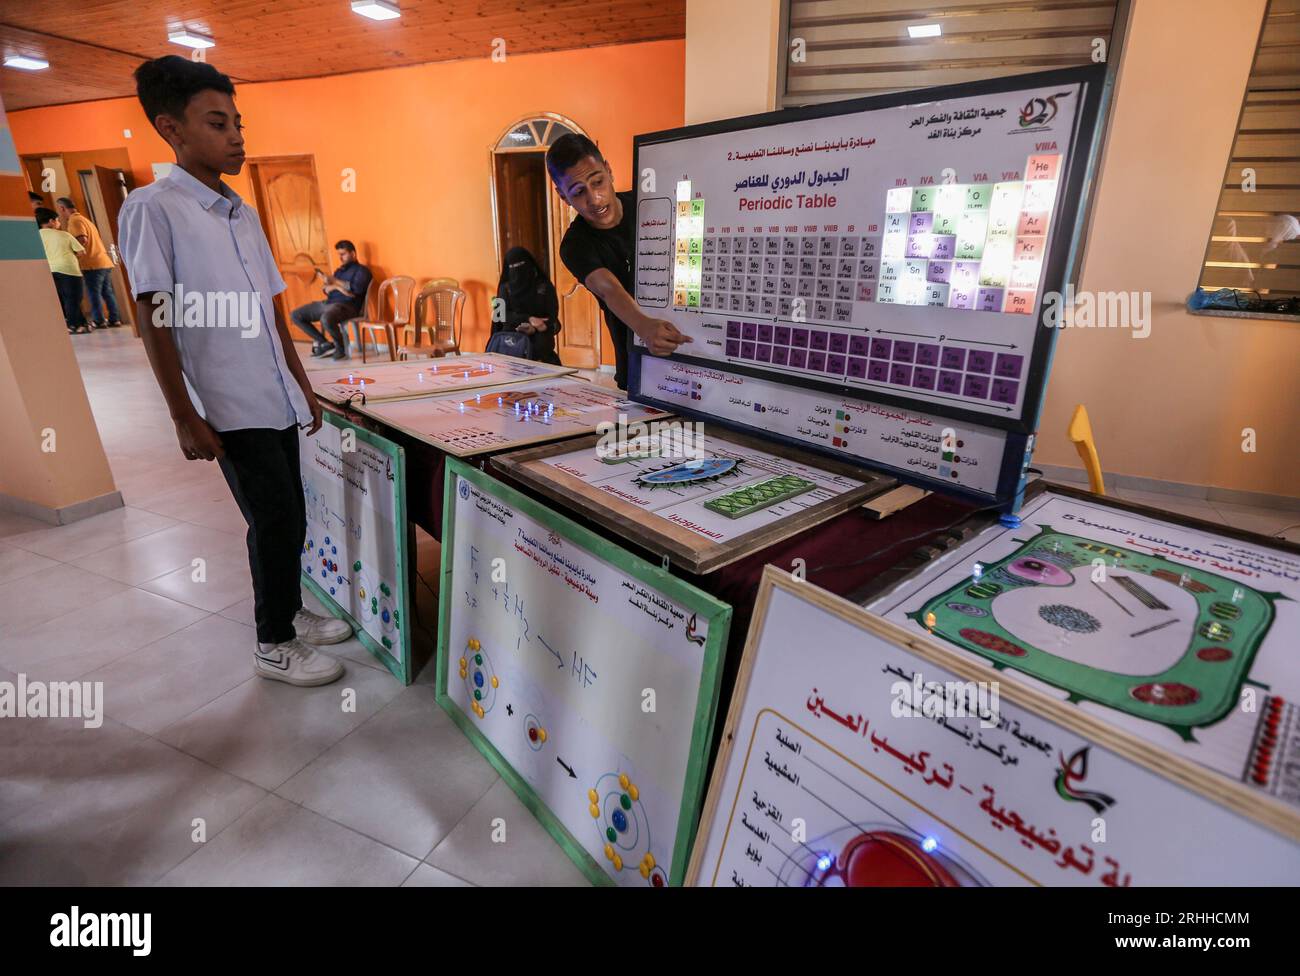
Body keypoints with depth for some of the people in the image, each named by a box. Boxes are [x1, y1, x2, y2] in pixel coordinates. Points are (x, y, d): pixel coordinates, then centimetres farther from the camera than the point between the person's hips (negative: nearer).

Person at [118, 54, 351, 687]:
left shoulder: (244, 214, 14)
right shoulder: (152, 208, -6)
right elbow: (153, 319, -10)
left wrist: (303, 387, 16)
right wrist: (185, 417, -14)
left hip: (278, 402, 6)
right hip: (231, 411, -6)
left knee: (288, 520, 13)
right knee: (275, 522, -2)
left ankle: (290, 612, 33)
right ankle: (274, 647, 15)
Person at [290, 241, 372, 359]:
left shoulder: (361, 270, 5)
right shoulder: (339, 270, 26)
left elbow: (357, 288, -14)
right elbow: (326, 289, 15)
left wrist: (335, 281, -12)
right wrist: (338, 287, -7)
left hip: (346, 305, -8)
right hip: (328, 303, 8)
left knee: (326, 319, -40)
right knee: (295, 315, 0)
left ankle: (340, 347, -13)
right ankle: (326, 343, 0)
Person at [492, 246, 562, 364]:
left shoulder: (545, 286, 7)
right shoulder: (505, 287, 13)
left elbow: (552, 316, 1)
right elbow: (503, 314, 0)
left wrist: (535, 328, -20)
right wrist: (529, 319, -18)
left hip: (540, 334, -1)